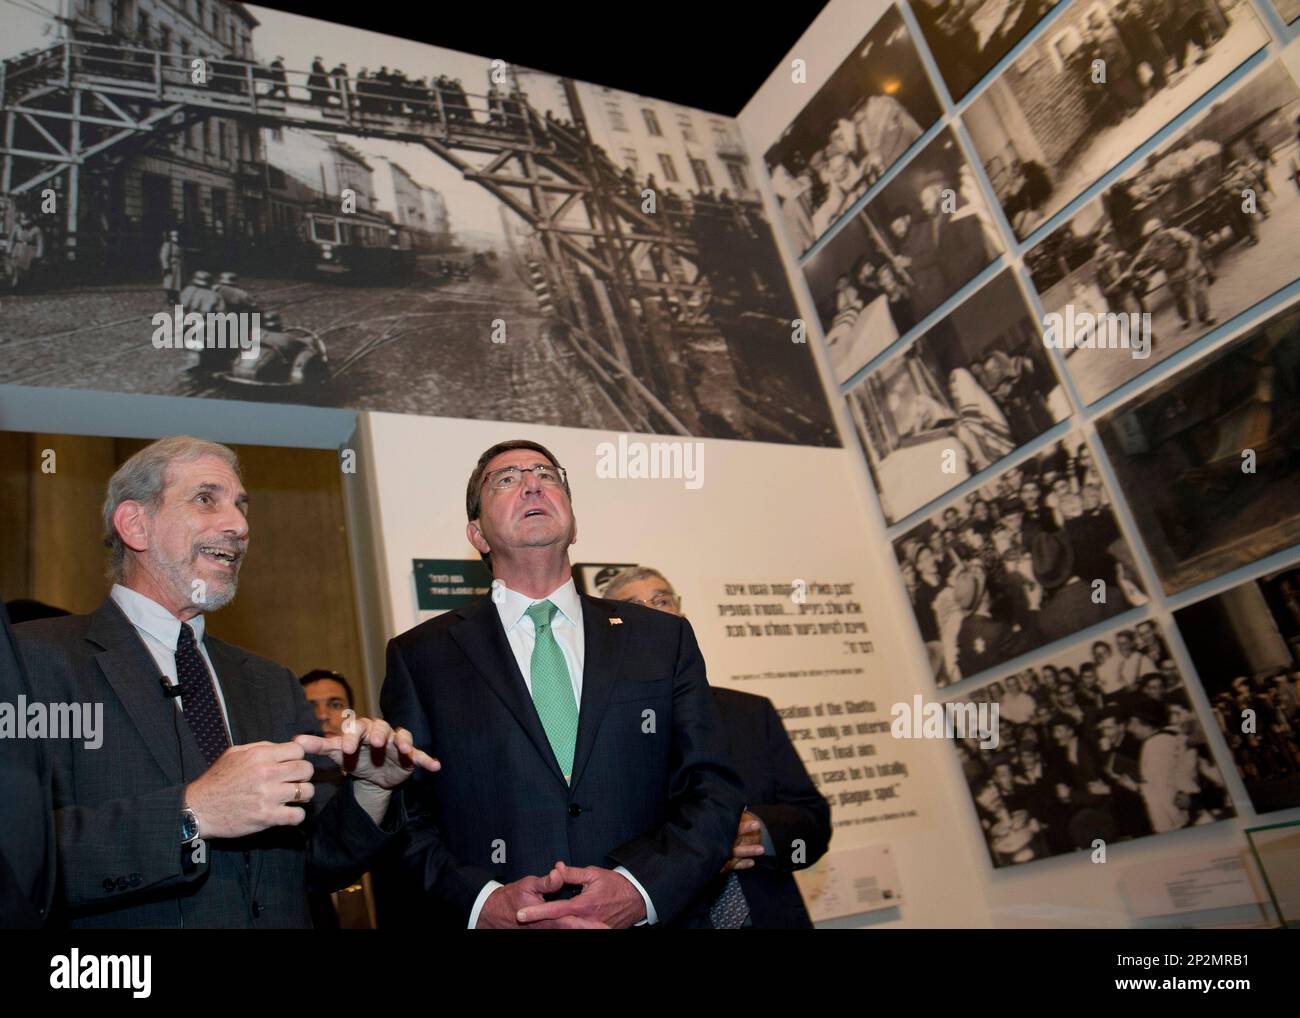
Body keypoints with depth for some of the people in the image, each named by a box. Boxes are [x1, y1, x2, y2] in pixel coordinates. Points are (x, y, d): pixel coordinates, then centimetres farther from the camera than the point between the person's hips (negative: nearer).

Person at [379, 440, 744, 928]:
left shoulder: (664, 640, 1)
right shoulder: (419, 657, -1)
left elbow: (712, 793, -2)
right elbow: (402, 819, -4)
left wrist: (637, 888, -17)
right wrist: (483, 904, -19)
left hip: (646, 915, 2)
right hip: (493, 923, -1)